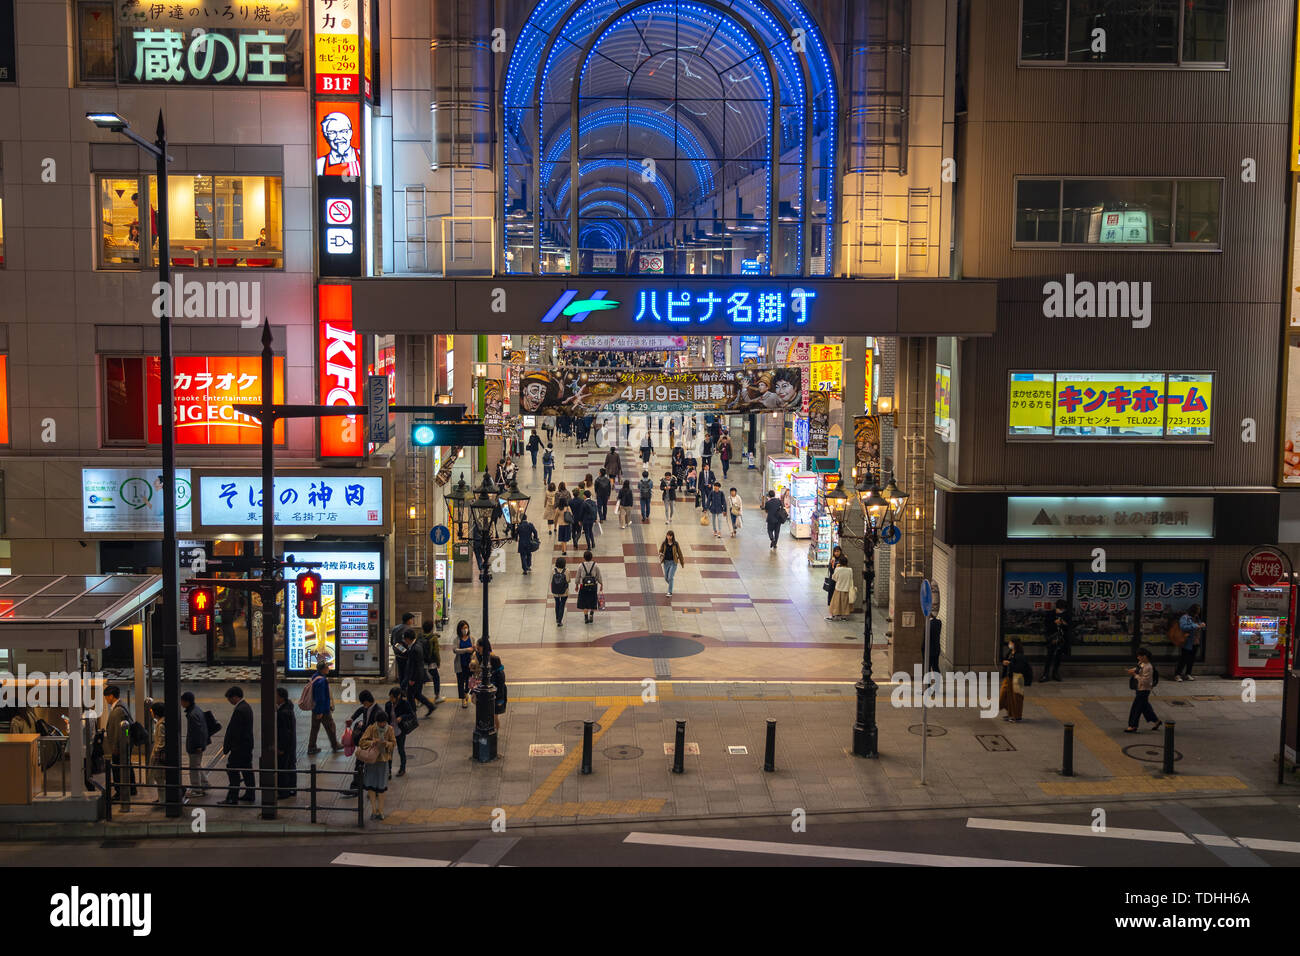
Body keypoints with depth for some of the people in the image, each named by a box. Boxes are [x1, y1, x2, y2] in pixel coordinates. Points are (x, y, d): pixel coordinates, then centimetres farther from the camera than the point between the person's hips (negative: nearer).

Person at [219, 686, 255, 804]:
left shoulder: (239, 710, -21)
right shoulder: (247, 707, 11)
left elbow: (233, 730, -20)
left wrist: (226, 747, -13)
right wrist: (227, 743, 19)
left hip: (239, 746, -10)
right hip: (247, 745, 10)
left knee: (232, 770, -5)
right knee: (247, 770, 15)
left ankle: (232, 798, -3)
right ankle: (250, 795, 21)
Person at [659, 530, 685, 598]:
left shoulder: (675, 544, -7)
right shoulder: (664, 544, -2)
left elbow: (679, 553, 3)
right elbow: (660, 551, 8)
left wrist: (682, 561, 11)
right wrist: (661, 555, -15)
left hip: (673, 562, -3)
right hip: (666, 562, 3)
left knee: (670, 577, -14)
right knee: (666, 578, 11)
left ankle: (670, 592, -5)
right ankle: (671, 585, 45)